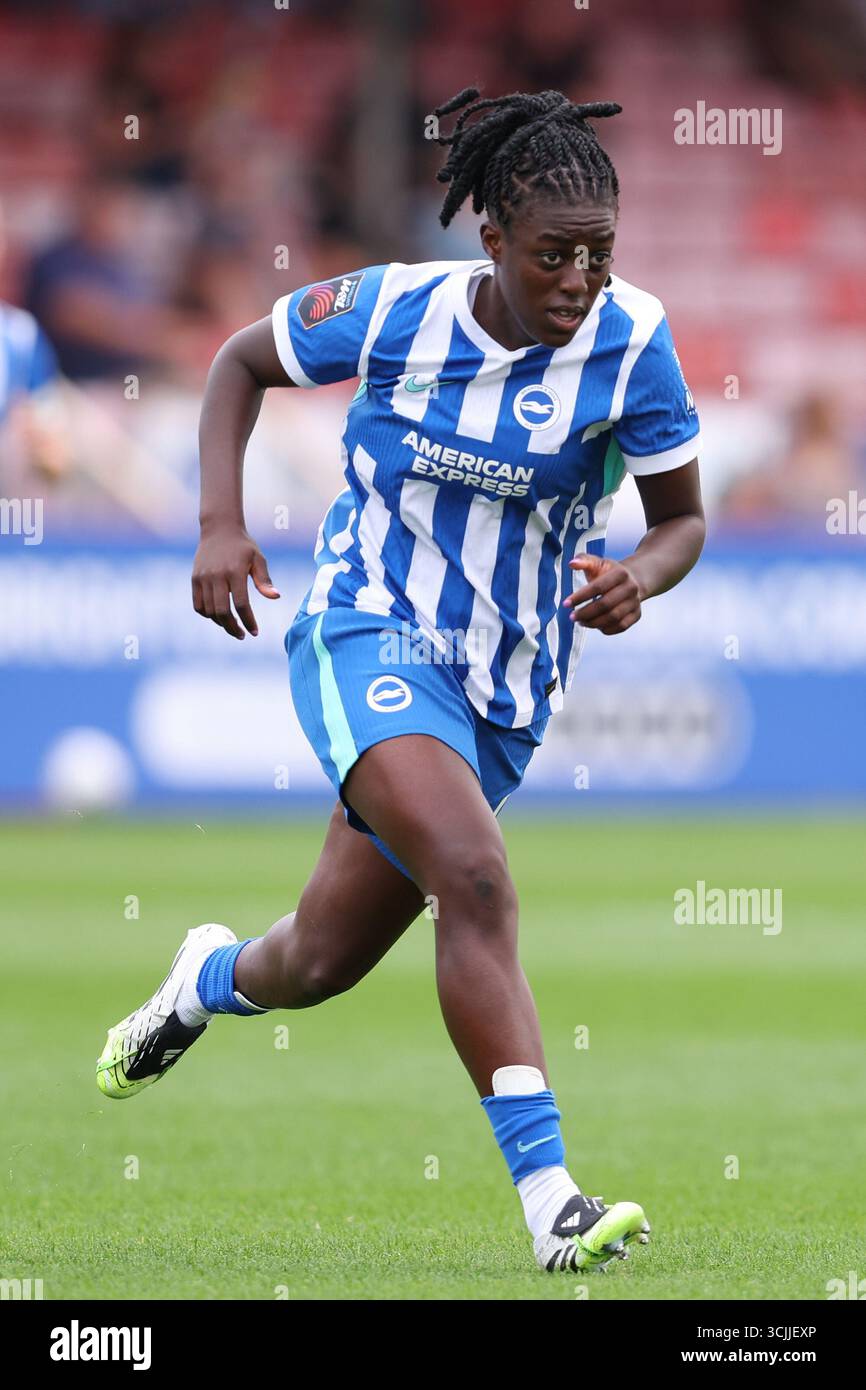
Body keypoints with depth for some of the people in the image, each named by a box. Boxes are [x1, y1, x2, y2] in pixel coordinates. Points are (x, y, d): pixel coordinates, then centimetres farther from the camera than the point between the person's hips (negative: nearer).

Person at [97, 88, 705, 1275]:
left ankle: (215, 977, 50)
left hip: (503, 688, 3)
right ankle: (551, 1199, -33)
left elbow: (684, 517, -1)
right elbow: (241, 362, 5)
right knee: (474, 878, -30)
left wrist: (637, 579, -24)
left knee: (322, 964, 11)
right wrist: (221, 525, -7)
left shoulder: (630, 341, -12)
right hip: (368, 635, -3)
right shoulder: (391, 310, -13)